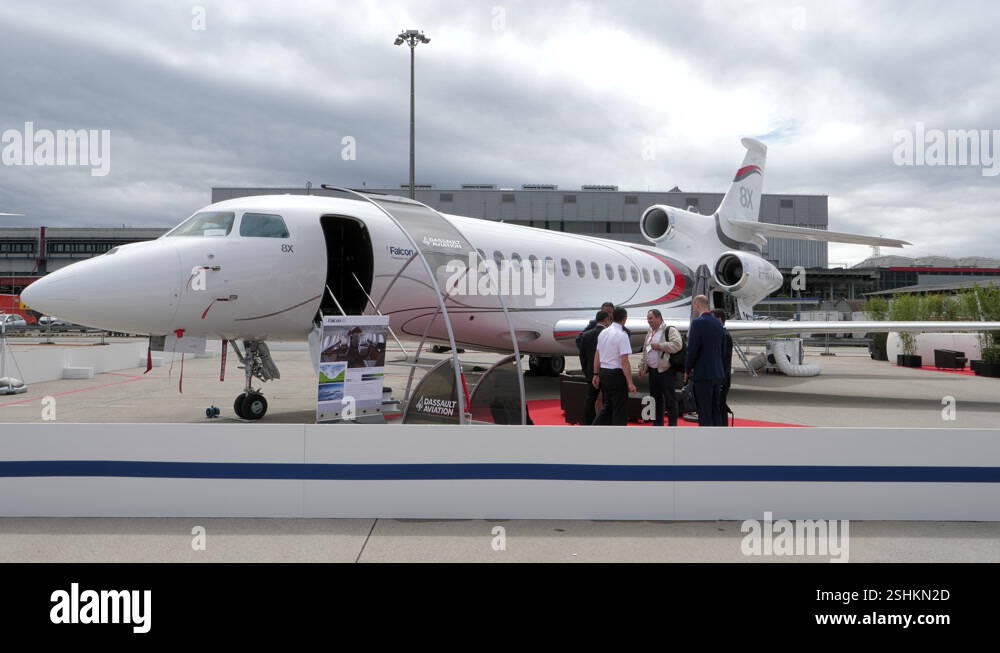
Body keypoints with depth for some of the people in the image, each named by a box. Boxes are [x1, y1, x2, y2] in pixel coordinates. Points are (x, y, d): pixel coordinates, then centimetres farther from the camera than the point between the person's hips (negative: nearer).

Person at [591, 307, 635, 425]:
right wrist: (630, 383, -15)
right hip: (616, 374, -7)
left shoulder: (603, 333, 6)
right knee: (620, 409, 4)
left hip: (603, 373, 7)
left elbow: (597, 356, 10)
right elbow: (624, 362, -18)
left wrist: (596, 374, 18)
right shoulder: (622, 335, -15)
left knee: (607, 406, 19)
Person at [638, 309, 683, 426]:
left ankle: (672, 425, -1)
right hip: (653, 371, 8)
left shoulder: (670, 330, -7)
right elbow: (645, 352, 25)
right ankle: (657, 424, 22)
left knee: (670, 400, -5)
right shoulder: (650, 333, 19)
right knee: (655, 399, 13)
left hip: (666, 371, -8)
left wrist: (660, 346, -20)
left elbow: (677, 345, -23)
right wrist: (642, 367, 18)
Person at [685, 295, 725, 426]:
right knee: (716, 410, 14)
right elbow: (722, 350, 15)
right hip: (718, 373, 8)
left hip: (703, 374, -8)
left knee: (704, 412, -4)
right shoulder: (718, 323, 11)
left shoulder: (697, 322, -12)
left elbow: (692, 350, -15)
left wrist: (687, 370, -2)